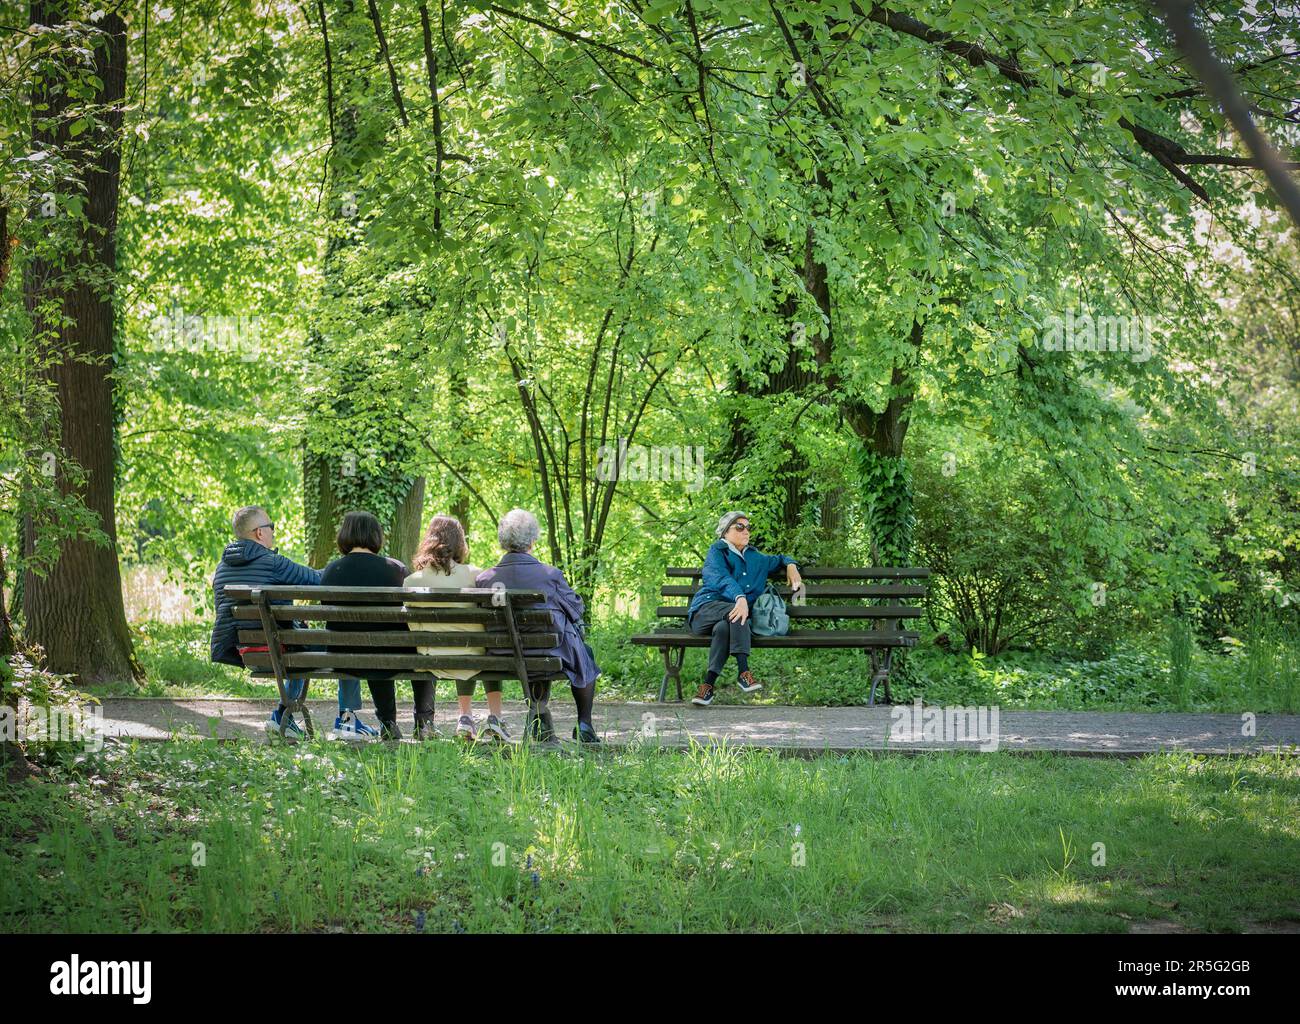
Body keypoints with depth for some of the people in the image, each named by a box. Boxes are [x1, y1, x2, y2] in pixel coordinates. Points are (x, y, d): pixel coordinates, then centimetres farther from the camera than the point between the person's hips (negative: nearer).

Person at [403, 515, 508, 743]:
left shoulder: (412, 581, -6)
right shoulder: (472, 575, -13)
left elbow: (412, 625, 3)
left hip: (432, 660, 3)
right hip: (472, 655, -2)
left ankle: (466, 718, 34)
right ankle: (494, 718, 28)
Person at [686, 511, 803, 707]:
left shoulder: (755, 558, 27)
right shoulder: (717, 551, 8)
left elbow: (780, 559, 47)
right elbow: (722, 578, -13)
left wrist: (791, 566, 21)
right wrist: (740, 598, -32)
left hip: (728, 620, 3)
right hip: (705, 609, -3)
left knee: (723, 628, -35)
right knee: (735, 612, -36)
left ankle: (708, 685, -42)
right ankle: (743, 672, -43)